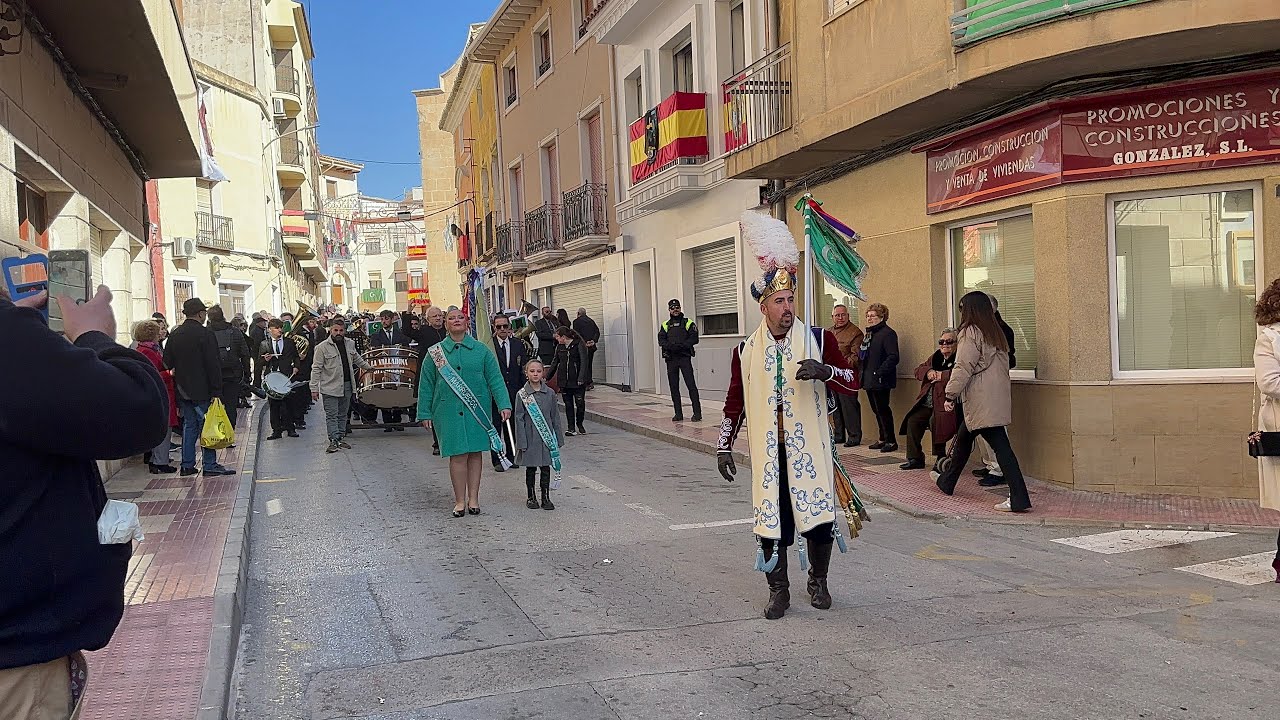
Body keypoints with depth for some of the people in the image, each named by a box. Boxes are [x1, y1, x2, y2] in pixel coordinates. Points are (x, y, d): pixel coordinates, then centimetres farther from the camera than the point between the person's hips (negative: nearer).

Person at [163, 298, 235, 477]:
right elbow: (213, 365, -15)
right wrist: (216, 391, -12)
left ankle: (187, 465, 15)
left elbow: (167, 363, 11)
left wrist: (178, 384, 16)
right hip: (201, 390, -7)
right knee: (206, 426, -1)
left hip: (182, 390, 7)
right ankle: (209, 465, 1)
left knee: (189, 425, 13)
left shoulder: (174, 335, 8)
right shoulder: (205, 334, -13)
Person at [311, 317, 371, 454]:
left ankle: (341, 438, 19)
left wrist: (369, 368, 32)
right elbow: (316, 369, -8)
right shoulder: (322, 347, -9)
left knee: (343, 414, 11)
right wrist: (314, 388, -10)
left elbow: (356, 359, 26)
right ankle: (333, 441, -4)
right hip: (330, 387, -5)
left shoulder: (350, 343, 7)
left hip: (347, 386, 5)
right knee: (332, 415, -4)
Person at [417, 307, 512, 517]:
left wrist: (504, 405, -6)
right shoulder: (435, 353, 5)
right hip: (448, 411, -1)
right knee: (458, 455, -3)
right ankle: (460, 501, 7)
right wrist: (425, 414, 4)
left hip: (477, 410, 1)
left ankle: (473, 498, 15)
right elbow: (426, 386, 7)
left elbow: (495, 379, 3)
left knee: (475, 453, 5)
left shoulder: (481, 350, 6)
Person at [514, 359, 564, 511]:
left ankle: (546, 498, 17)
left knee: (546, 468, 6)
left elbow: (555, 417, 7)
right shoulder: (522, 395, -5)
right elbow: (519, 419, -5)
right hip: (530, 438, -2)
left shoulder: (549, 393, 1)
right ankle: (531, 497, 23)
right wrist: (522, 442, -9)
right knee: (530, 469, 9)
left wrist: (559, 439, 6)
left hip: (547, 437, 2)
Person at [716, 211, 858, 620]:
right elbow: (735, 403, 11)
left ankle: (818, 582, 25)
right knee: (770, 520, 3)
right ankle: (778, 591, 19)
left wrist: (824, 371, -19)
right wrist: (724, 447, 8)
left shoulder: (819, 339, 0)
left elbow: (852, 382, 0)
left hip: (809, 447, -1)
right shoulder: (745, 352, 3)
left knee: (818, 516, 2)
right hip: (768, 451, 1)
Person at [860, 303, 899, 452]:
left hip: (880, 381, -9)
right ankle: (883, 439, 22)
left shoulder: (887, 333, -11)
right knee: (877, 410, 13)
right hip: (869, 380, 9)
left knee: (882, 409, -6)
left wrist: (880, 373, -23)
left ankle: (891, 441, 3)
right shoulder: (867, 334, 18)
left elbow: (893, 357, -19)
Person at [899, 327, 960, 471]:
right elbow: (919, 370, 19)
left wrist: (942, 375, -18)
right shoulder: (936, 356, 19)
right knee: (913, 420, -3)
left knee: (935, 421, -28)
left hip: (945, 405, -8)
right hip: (927, 404, 8)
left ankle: (940, 457, -7)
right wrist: (928, 372, -3)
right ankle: (915, 459, 6)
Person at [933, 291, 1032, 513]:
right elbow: (1004, 366, 16)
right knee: (963, 437, 18)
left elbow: (963, 368, -15)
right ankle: (947, 482, 31)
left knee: (1000, 445, -7)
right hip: (997, 399, 8)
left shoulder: (970, 333, -10)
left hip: (980, 401, -8)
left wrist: (950, 395, -10)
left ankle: (1019, 499, -5)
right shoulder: (996, 333, 14)